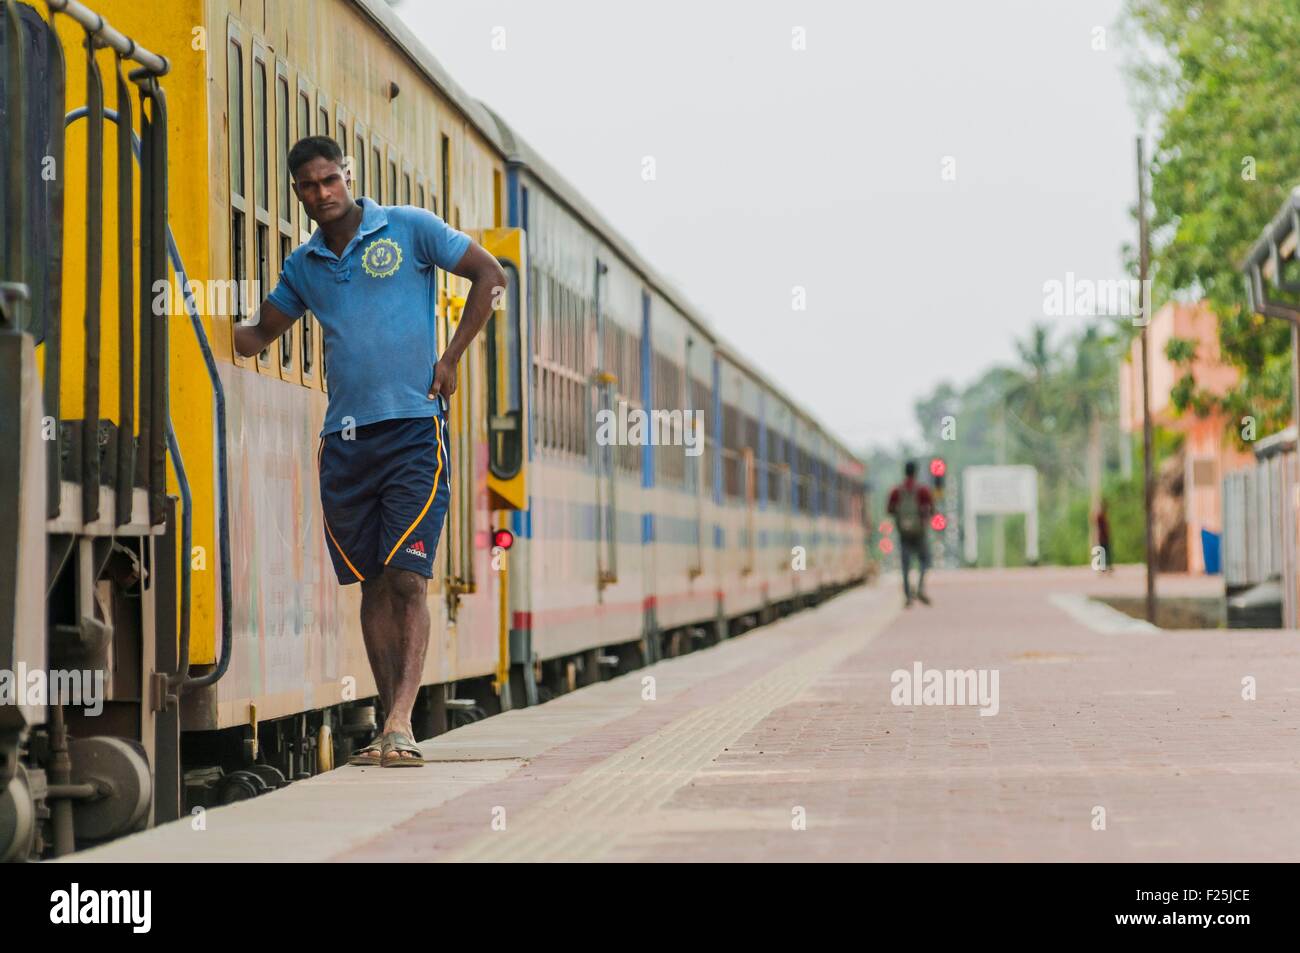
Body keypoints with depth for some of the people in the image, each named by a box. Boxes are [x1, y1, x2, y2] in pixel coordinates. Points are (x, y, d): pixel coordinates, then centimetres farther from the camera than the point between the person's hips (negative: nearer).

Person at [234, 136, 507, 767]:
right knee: (371, 585, 5)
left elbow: (489, 275, 4)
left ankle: (400, 721, -19)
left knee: (407, 579, -13)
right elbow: (257, 336, 20)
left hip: (413, 429, -4)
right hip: (344, 438, 5)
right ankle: (391, 727, 10)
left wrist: (450, 358, -1)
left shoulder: (409, 229, 2)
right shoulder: (302, 266, 14)